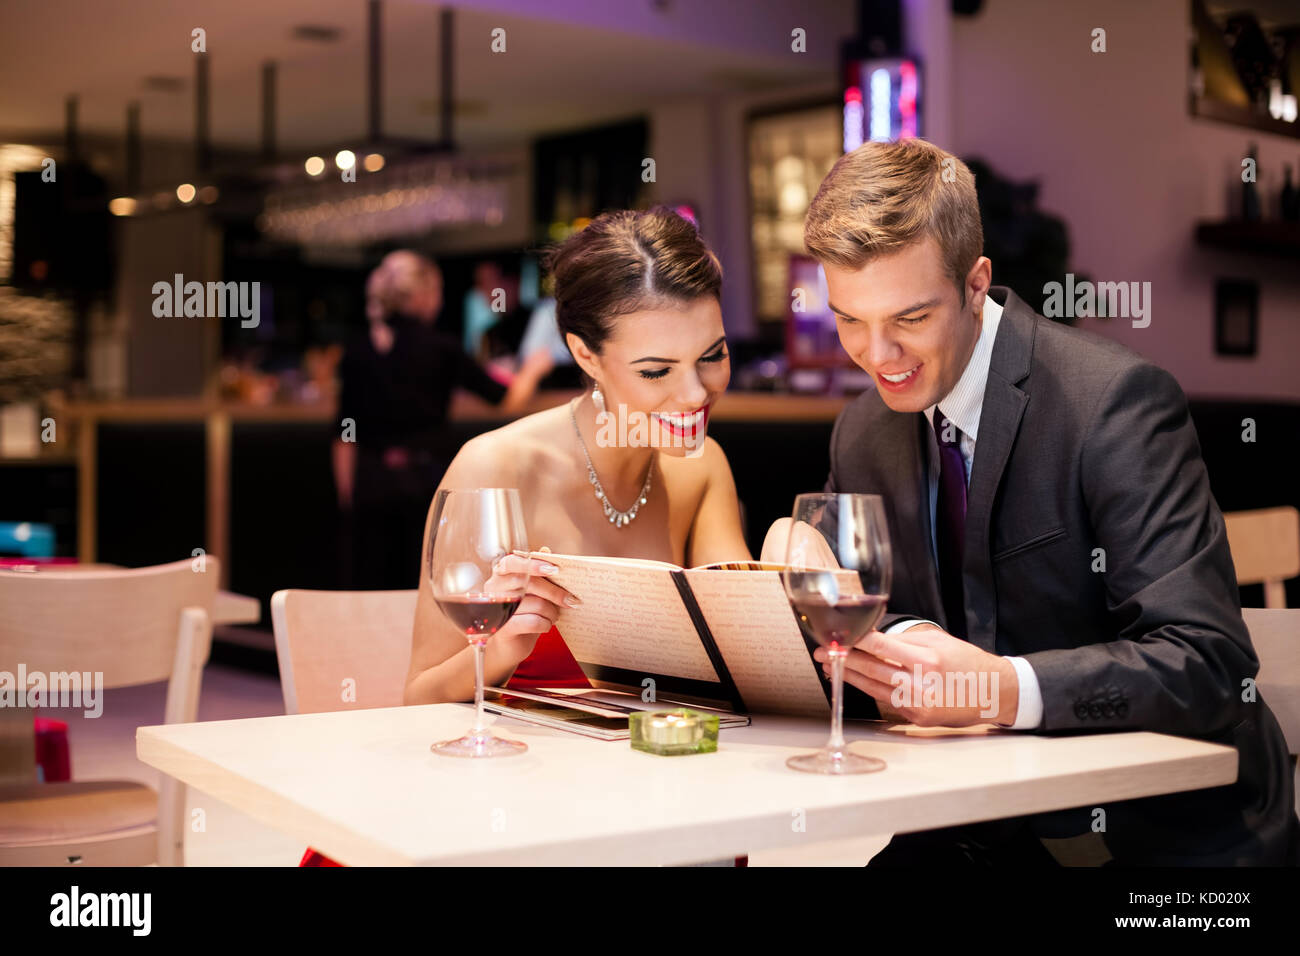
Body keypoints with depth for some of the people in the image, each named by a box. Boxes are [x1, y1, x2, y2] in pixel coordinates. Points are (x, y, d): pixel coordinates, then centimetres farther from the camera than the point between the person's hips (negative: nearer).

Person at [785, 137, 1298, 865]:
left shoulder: (1116, 398, -16)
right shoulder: (862, 436, 5)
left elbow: (1208, 665, -22)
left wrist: (1006, 687, -36)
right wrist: (898, 639, -16)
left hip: (1172, 831, -5)